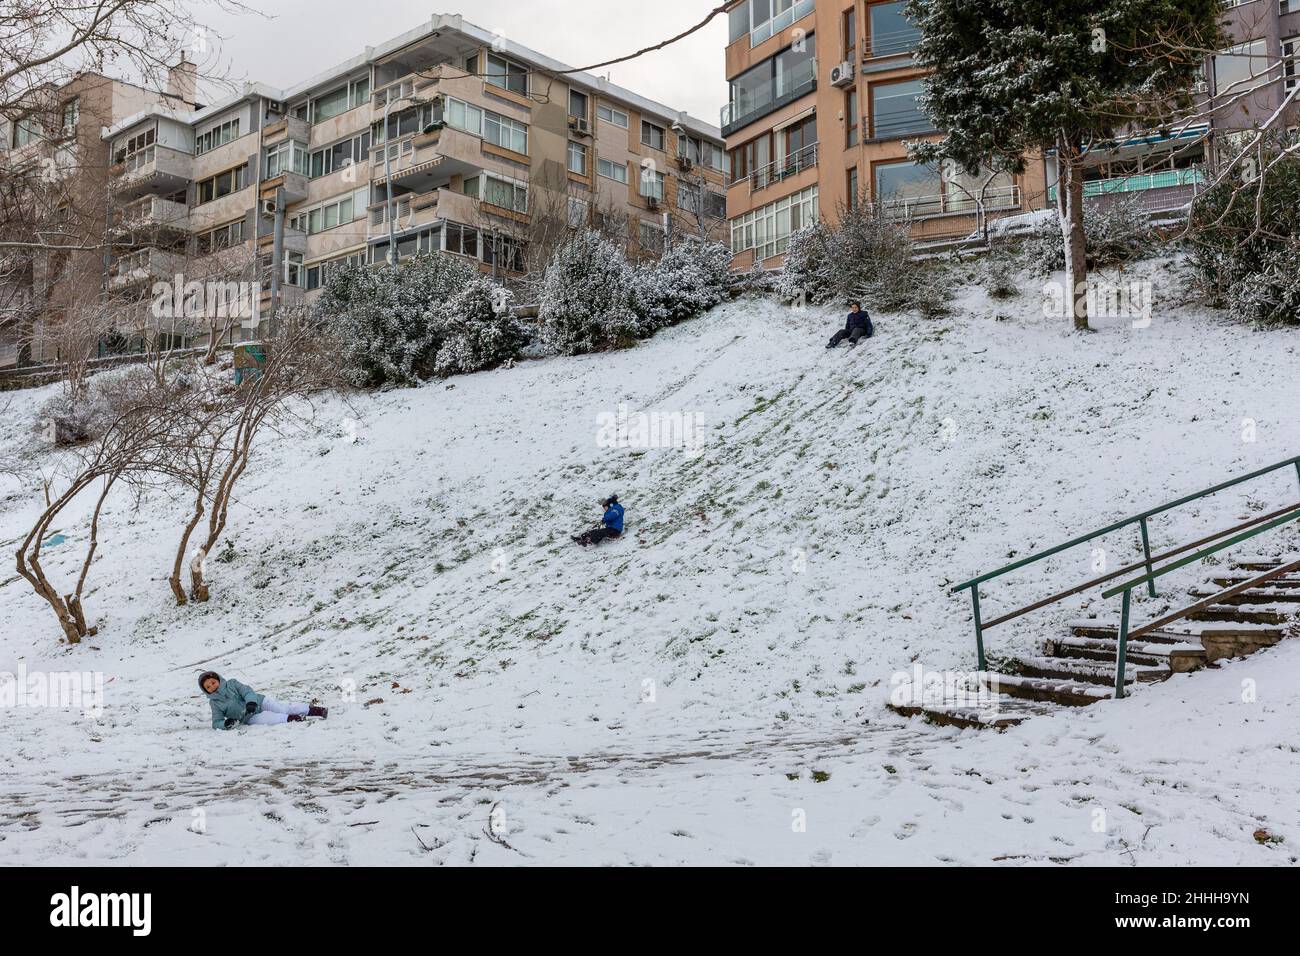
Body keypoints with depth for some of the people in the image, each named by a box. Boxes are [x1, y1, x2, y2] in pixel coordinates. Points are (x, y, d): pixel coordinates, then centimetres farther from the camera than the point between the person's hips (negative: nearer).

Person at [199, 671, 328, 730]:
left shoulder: (231, 684, 1)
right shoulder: (215, 703, 1)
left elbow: (247, 691, -9)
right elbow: (216, 722, 0)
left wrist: (251, 702, -31)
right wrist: (225, 723, -25)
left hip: (258, 702, 1)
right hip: (250, 718, -1)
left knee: (283, 709, -11)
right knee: (266, 717, -32)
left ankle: (311, 710, -6)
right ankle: (291, 718, -31)